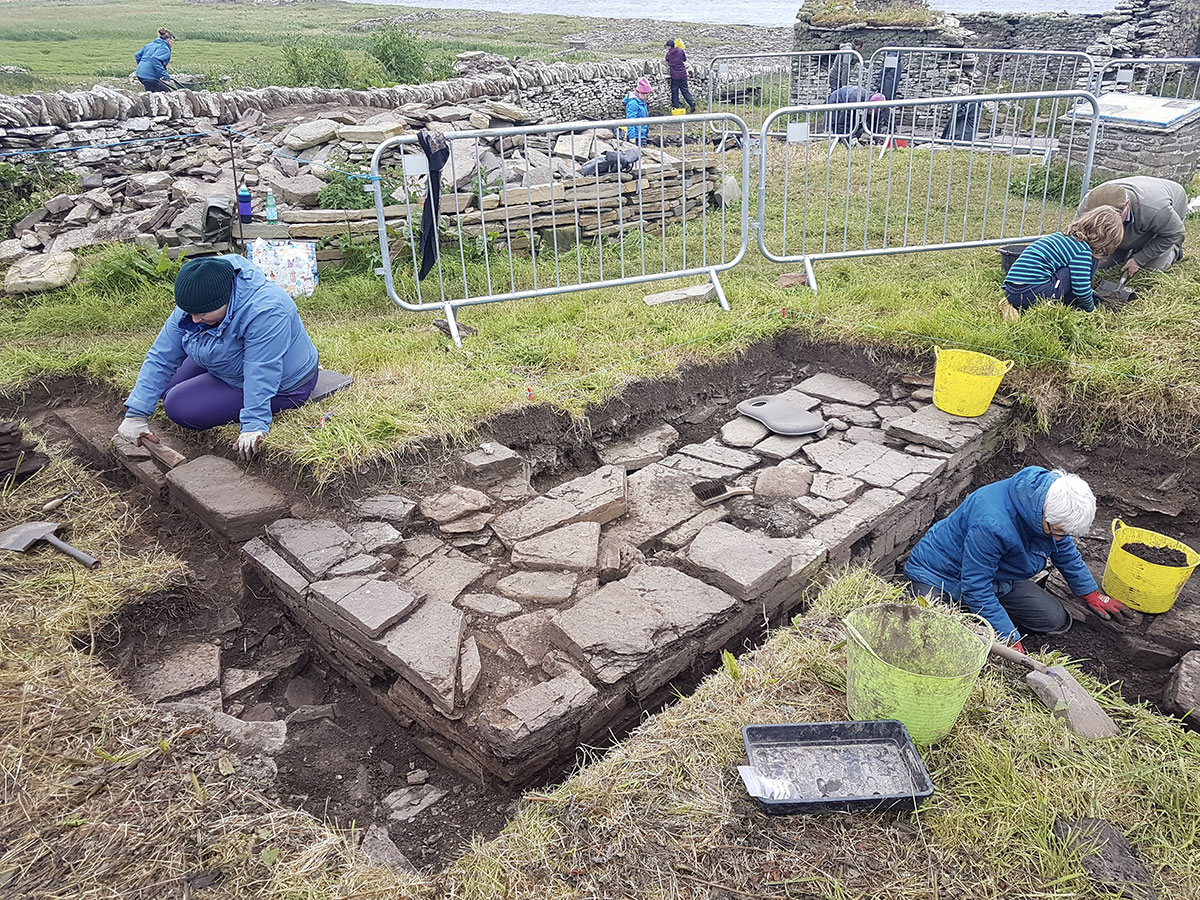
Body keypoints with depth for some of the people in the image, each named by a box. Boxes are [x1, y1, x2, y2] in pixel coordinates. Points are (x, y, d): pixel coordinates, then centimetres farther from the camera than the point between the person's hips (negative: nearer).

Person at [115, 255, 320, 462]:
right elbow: (161, 358, -11)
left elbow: (261, 376, -38)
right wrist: (136, 414, -15)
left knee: (179, 408, -13)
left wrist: (254, 426, -42)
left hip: (280, 387, -8)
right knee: (167, 389, 16)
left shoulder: (265, 312, -38)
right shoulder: (194, 305, -13)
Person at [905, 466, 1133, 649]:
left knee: (1056, 620, -2)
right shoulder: (991, 524, -39)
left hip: (997, 577, 8)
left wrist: (1093, 595, 19)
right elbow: (976, 588, -30)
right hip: (939, 574, -8)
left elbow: (1066, 551, 9)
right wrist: (1011, 642, -27)